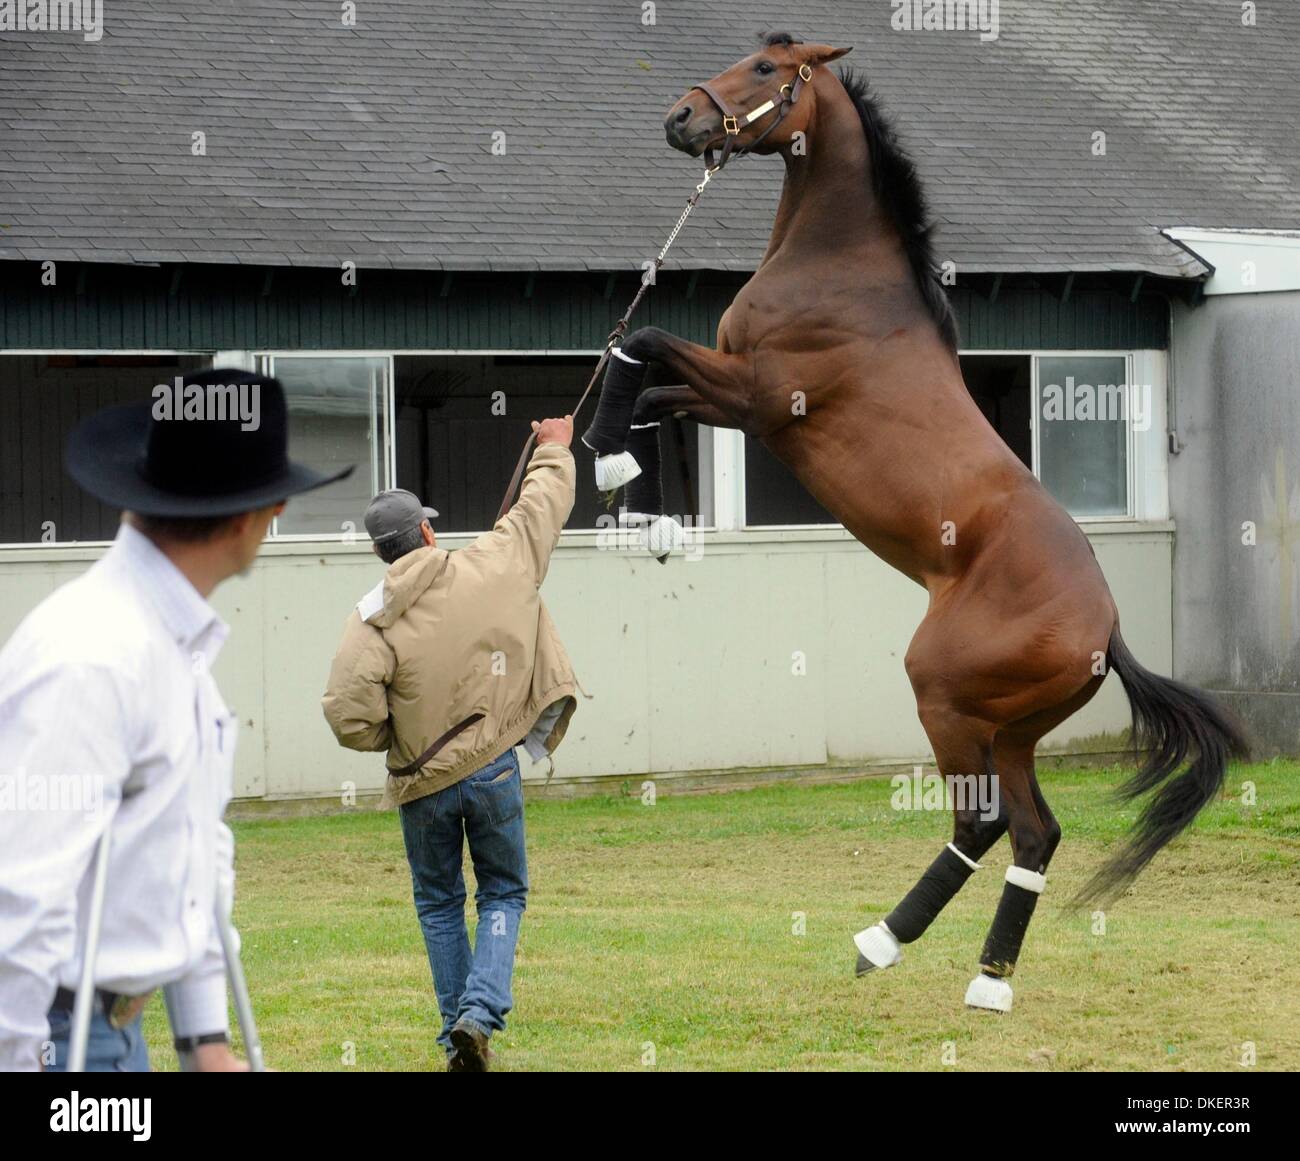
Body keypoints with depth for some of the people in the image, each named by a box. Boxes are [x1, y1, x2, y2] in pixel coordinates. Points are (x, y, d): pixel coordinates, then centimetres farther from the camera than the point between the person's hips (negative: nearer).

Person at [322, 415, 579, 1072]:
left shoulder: (372, 620, -12)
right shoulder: (492, 569, -7)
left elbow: (348, 719, -20)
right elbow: (541, 509, 11)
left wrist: (396, 737, 1)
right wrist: (554, 453, 30)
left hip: (423, 781, 0)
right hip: (494, 770, 1)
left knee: (439, 905, 18)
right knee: (503, 895, 15)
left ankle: (459, 1035, 16)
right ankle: (480, 1012, -6)